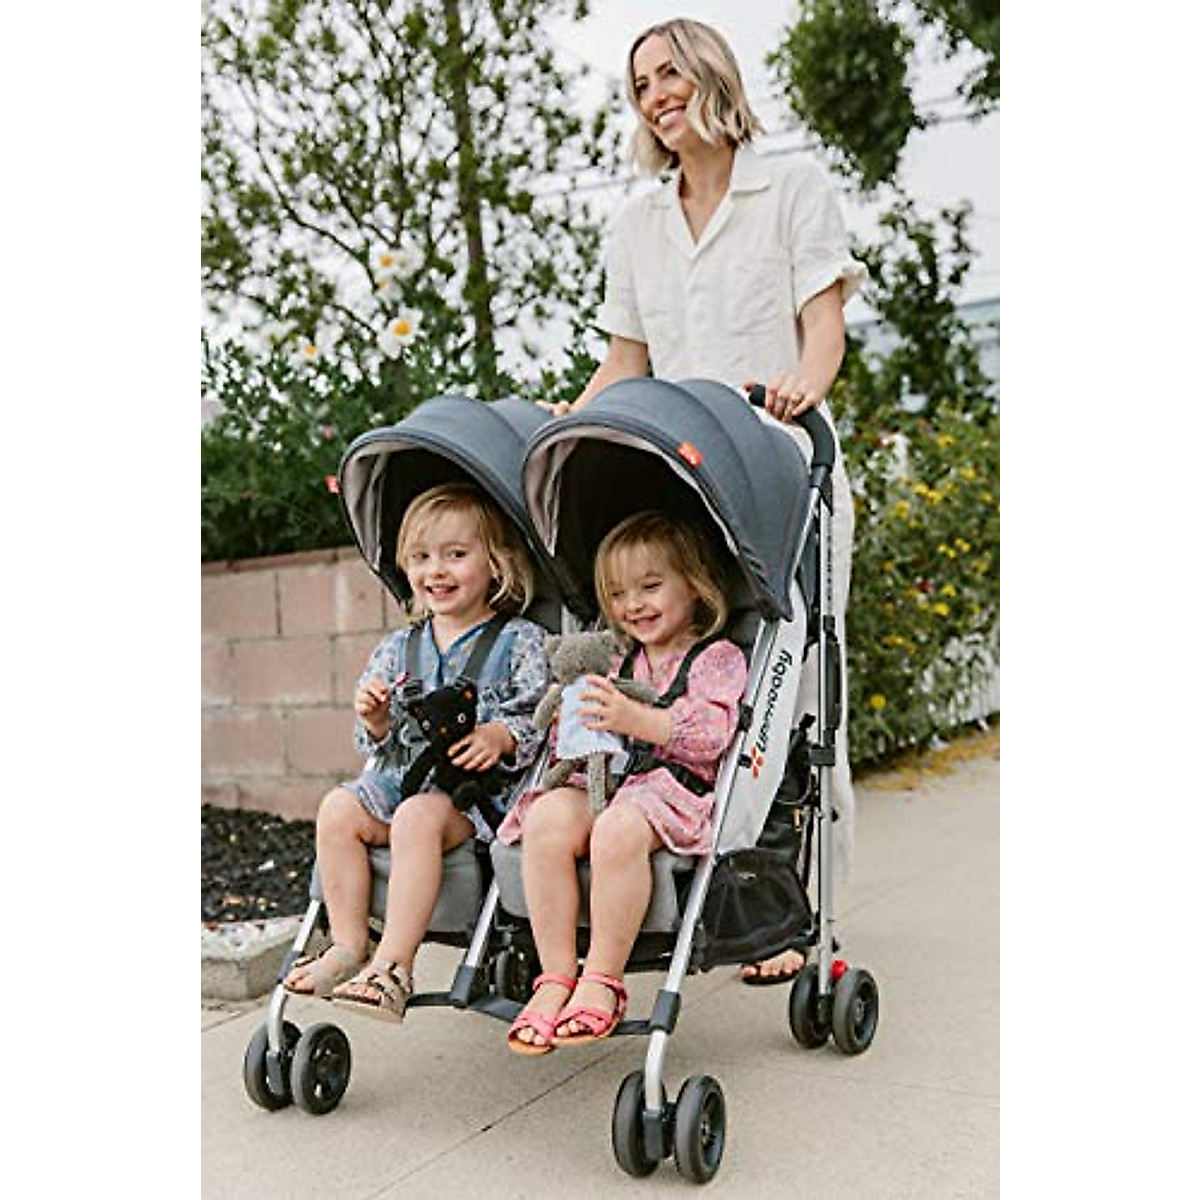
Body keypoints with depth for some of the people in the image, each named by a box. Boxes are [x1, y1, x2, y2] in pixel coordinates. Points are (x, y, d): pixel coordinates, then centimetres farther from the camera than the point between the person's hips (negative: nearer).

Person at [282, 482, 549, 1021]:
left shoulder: (521, 642, 2)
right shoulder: (397, 648, 16)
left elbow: (540, 717, -6)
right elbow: (381, 744, 17)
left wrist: (502, 736, -25)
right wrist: (375, 720, -6)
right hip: (402, 775, 6)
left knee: (418, 816, -33)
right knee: (338, 808, -20)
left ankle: (394, 963, -29)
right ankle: (347, 946, -11)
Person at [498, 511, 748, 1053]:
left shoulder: (718, 658, 9)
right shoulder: (616, 663, 29)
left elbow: (709, 736, -9)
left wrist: (634, 719, -21)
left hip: (673, 787, -5)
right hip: (600, 780, 5)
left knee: (619, 827, -39)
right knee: (546, 819, -29)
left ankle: (603, 980, -27)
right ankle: (555, 975, -24)